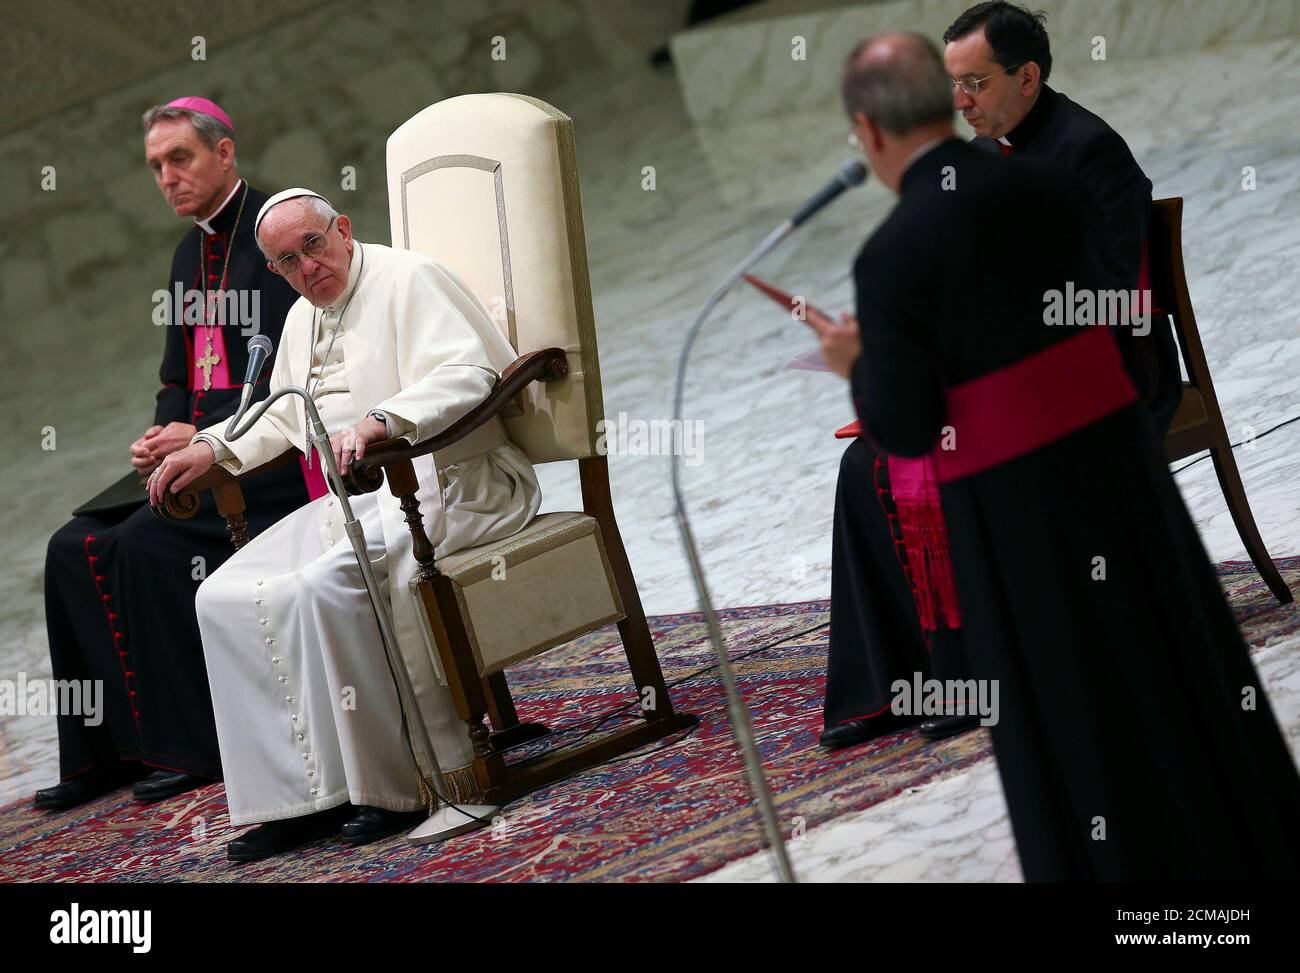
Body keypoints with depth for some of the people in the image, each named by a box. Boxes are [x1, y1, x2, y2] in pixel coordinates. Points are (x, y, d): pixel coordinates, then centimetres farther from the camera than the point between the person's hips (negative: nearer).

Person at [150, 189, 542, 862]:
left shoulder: (408, 280, -7)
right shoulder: (304, 318, 20)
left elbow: (467, 372, -22)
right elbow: (284, 415, 33)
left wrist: (378, 422, -37)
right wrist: (211, 448, 16)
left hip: (441, 483, -9)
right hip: (356, 501, 9)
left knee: (324, 587, -33)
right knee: (225, 599, -7)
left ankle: (395, 785, -22)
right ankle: (302, 793, -12)